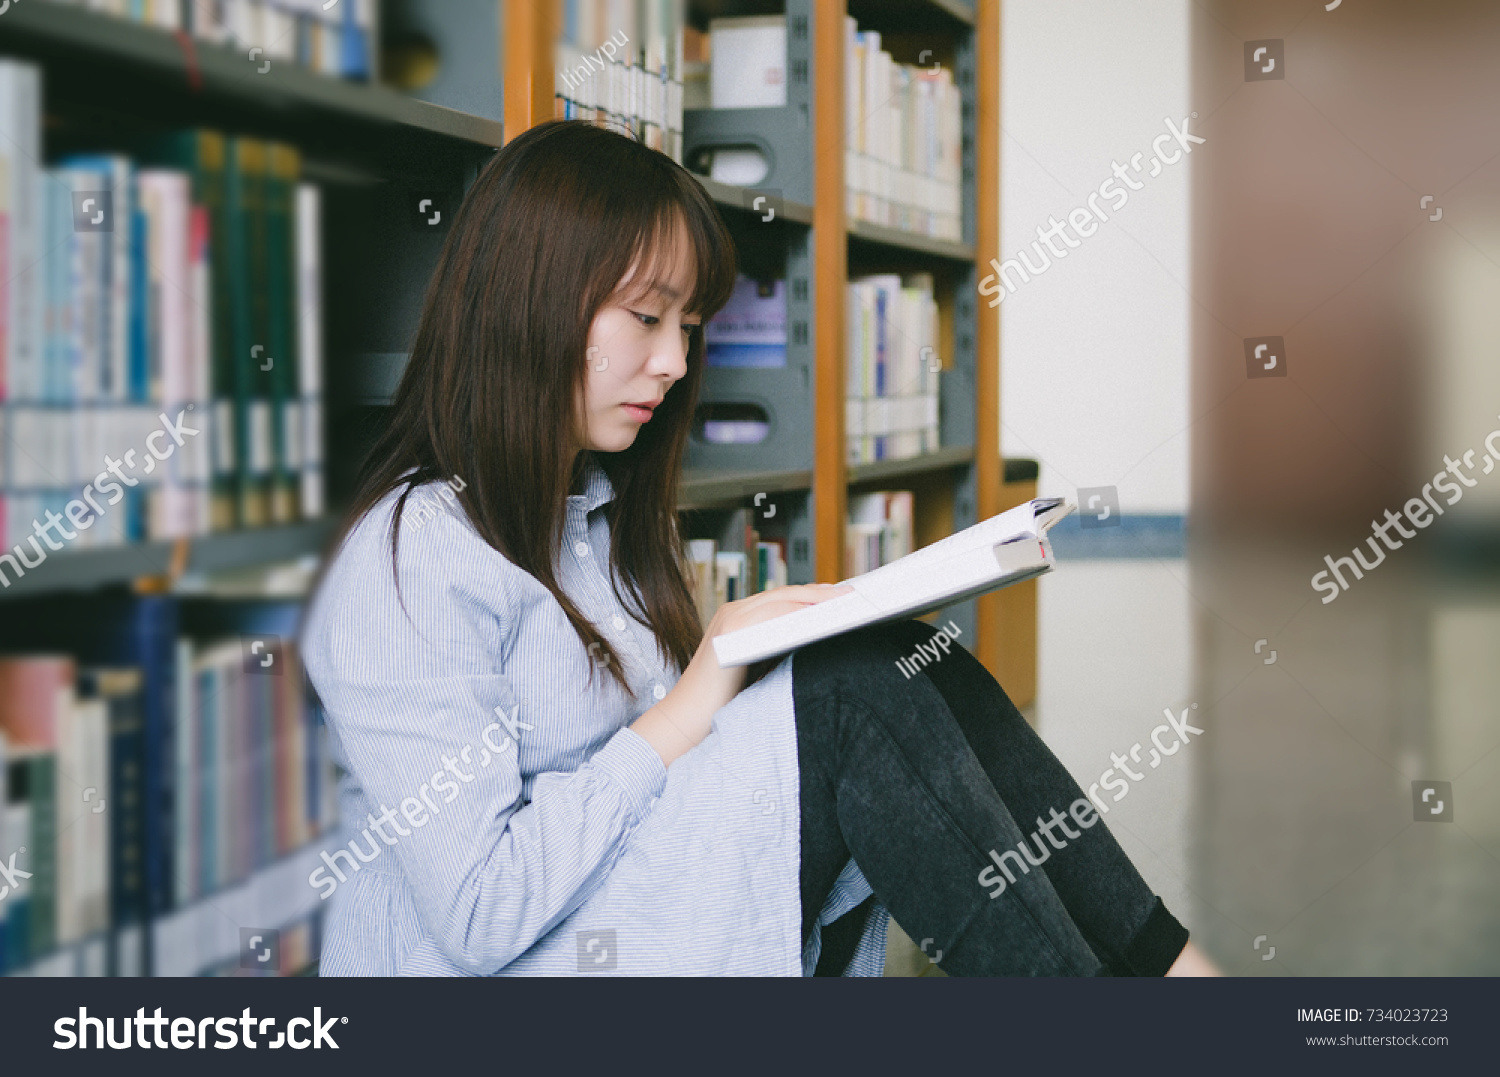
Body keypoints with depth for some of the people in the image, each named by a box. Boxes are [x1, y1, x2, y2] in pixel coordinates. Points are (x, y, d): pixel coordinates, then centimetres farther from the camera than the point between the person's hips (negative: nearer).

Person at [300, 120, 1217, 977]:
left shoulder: (618, 517, 15)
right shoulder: (409, 562, -14)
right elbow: (477, 914, -20)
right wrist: (690, 705, -18)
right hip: (518, 964, -8)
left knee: (910, 673, -10)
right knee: (858, 692, -22)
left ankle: (1158, 959, -8)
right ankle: (1155, 965, -12)